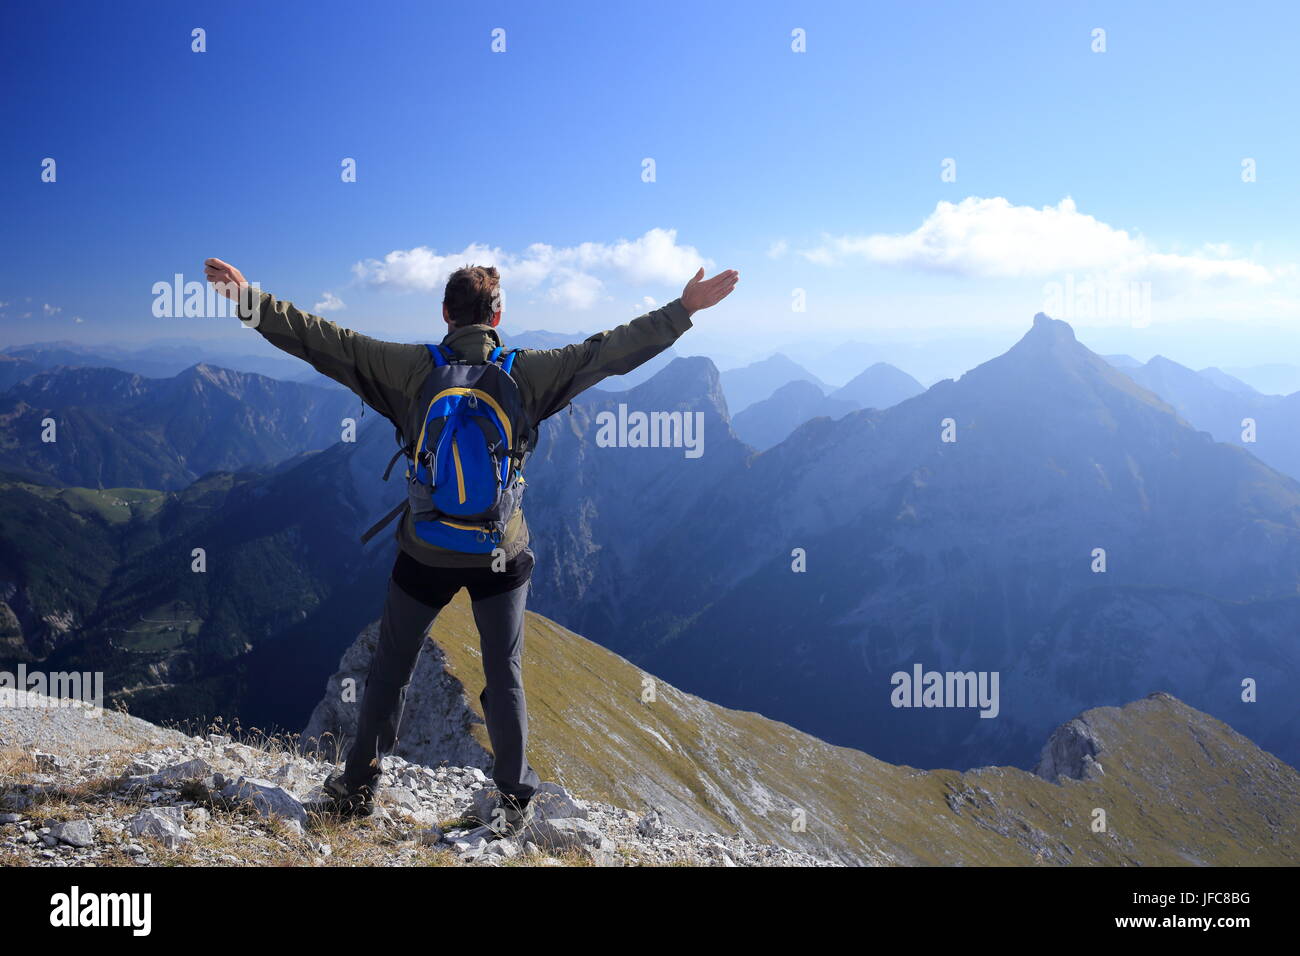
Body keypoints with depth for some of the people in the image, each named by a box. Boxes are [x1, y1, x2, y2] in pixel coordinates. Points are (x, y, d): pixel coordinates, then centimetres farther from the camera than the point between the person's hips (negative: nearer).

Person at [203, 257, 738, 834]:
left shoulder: (412, 368, -9)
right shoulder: (527, 373, -7)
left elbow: (328, 343, -9)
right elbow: (610, 351, -4)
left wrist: (253, 304, -2)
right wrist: (682, 310, 1)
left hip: (425, 554, 0)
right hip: (501, 556, 1)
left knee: (390, 671, 17)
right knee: (505, 677, 14)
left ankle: (358, 787, 29)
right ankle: (515, 802, 22)